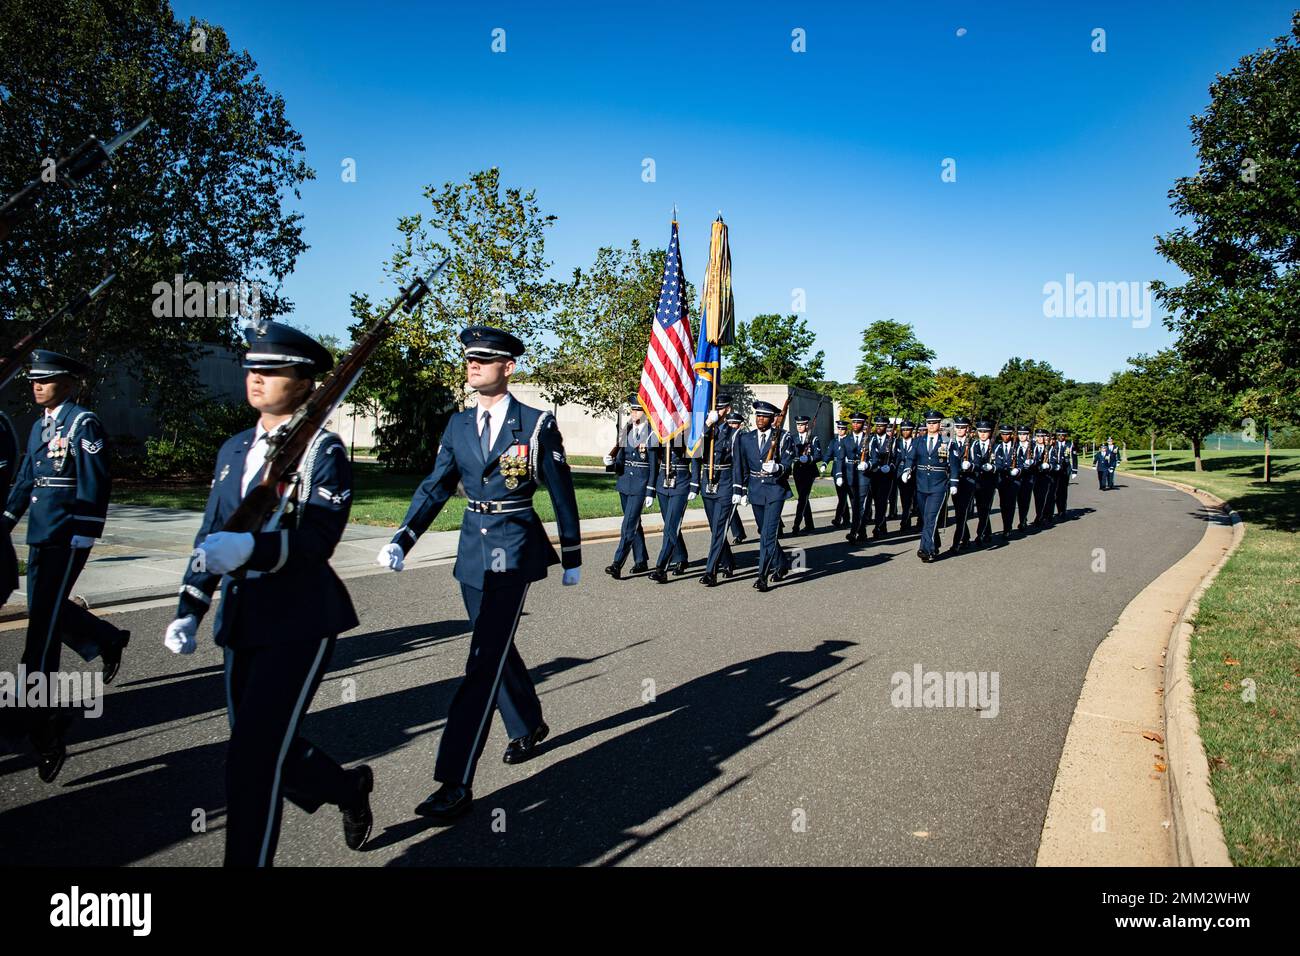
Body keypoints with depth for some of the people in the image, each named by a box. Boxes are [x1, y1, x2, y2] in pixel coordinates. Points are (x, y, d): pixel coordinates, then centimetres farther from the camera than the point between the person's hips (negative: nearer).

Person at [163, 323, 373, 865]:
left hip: (300, 622, -7)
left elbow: (316, 540, -20)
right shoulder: (234, 450, 12)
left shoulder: (324, 451, -9)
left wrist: (249, 547, -36)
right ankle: (349, 789, 42)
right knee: (268, 750, 16)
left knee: (253, 757, -8)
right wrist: (189, 612, 4)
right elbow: (210, 536, 13)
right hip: (241, 619, 7)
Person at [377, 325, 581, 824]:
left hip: (513, 550, -6)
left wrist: (572, 557, 4)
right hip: (473, 548, 6)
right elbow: (435, 487, 6)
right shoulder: (459, 424, 7)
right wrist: (401, 539, -8)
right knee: (496, 647, 18)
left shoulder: (537, 424, -6)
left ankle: (456, 783, -8)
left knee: (484, 661, -10)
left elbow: (561, 492, -1)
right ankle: (529, 727, 43)